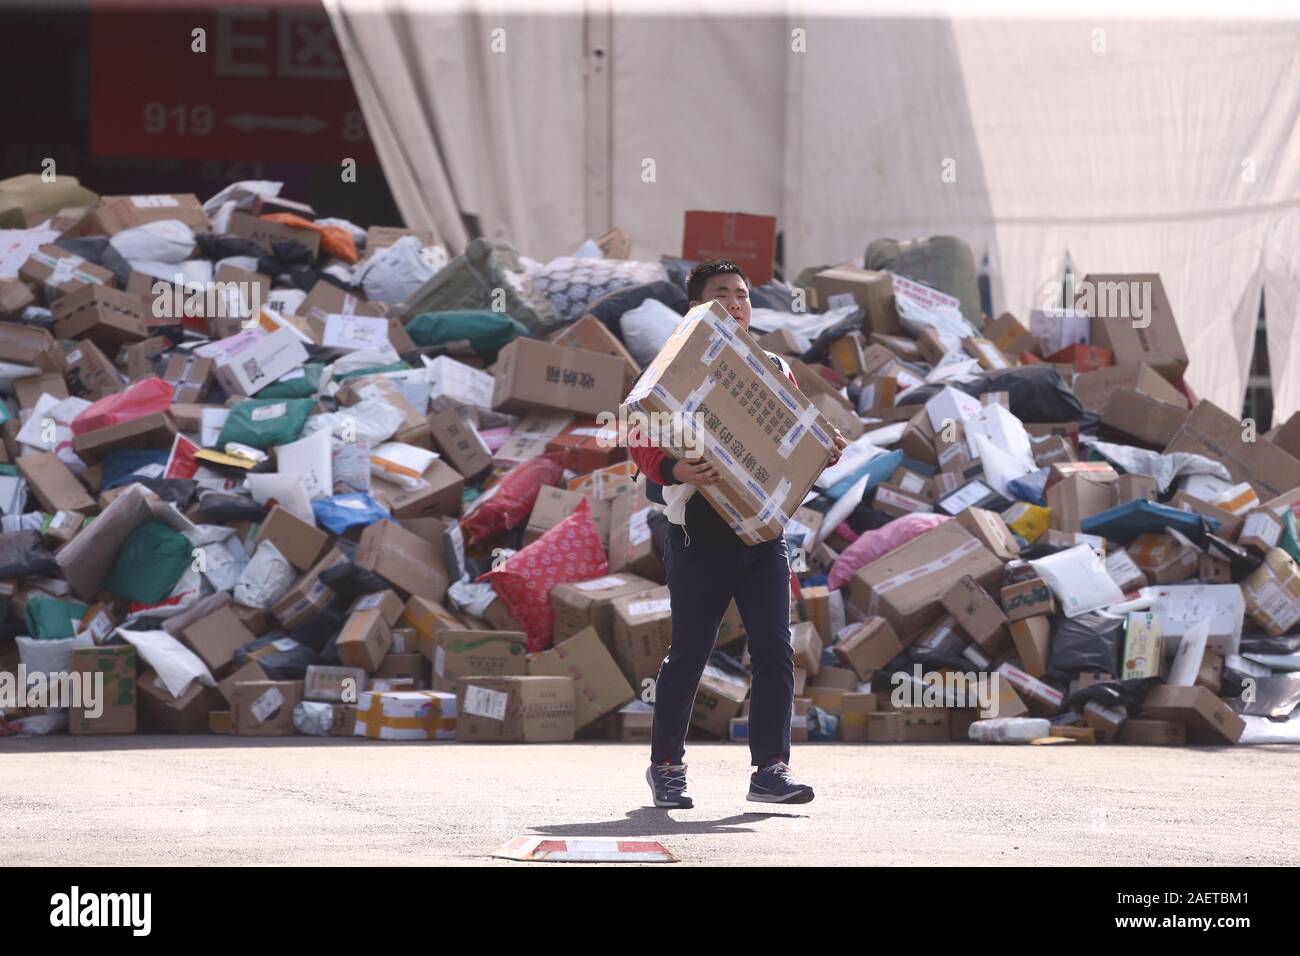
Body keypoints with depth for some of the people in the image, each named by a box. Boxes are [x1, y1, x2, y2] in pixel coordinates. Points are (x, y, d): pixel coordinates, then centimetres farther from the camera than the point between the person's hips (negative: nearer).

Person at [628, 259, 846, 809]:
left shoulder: (774, 369, 12)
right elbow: (642, 443, -9)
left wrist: (824, 453, -2)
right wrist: (675, 470, -28)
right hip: (700, 538, -4)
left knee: (775, 653, -5)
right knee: (688, 655, 3)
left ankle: (770, 770, -2)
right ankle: (666, 766, 19)